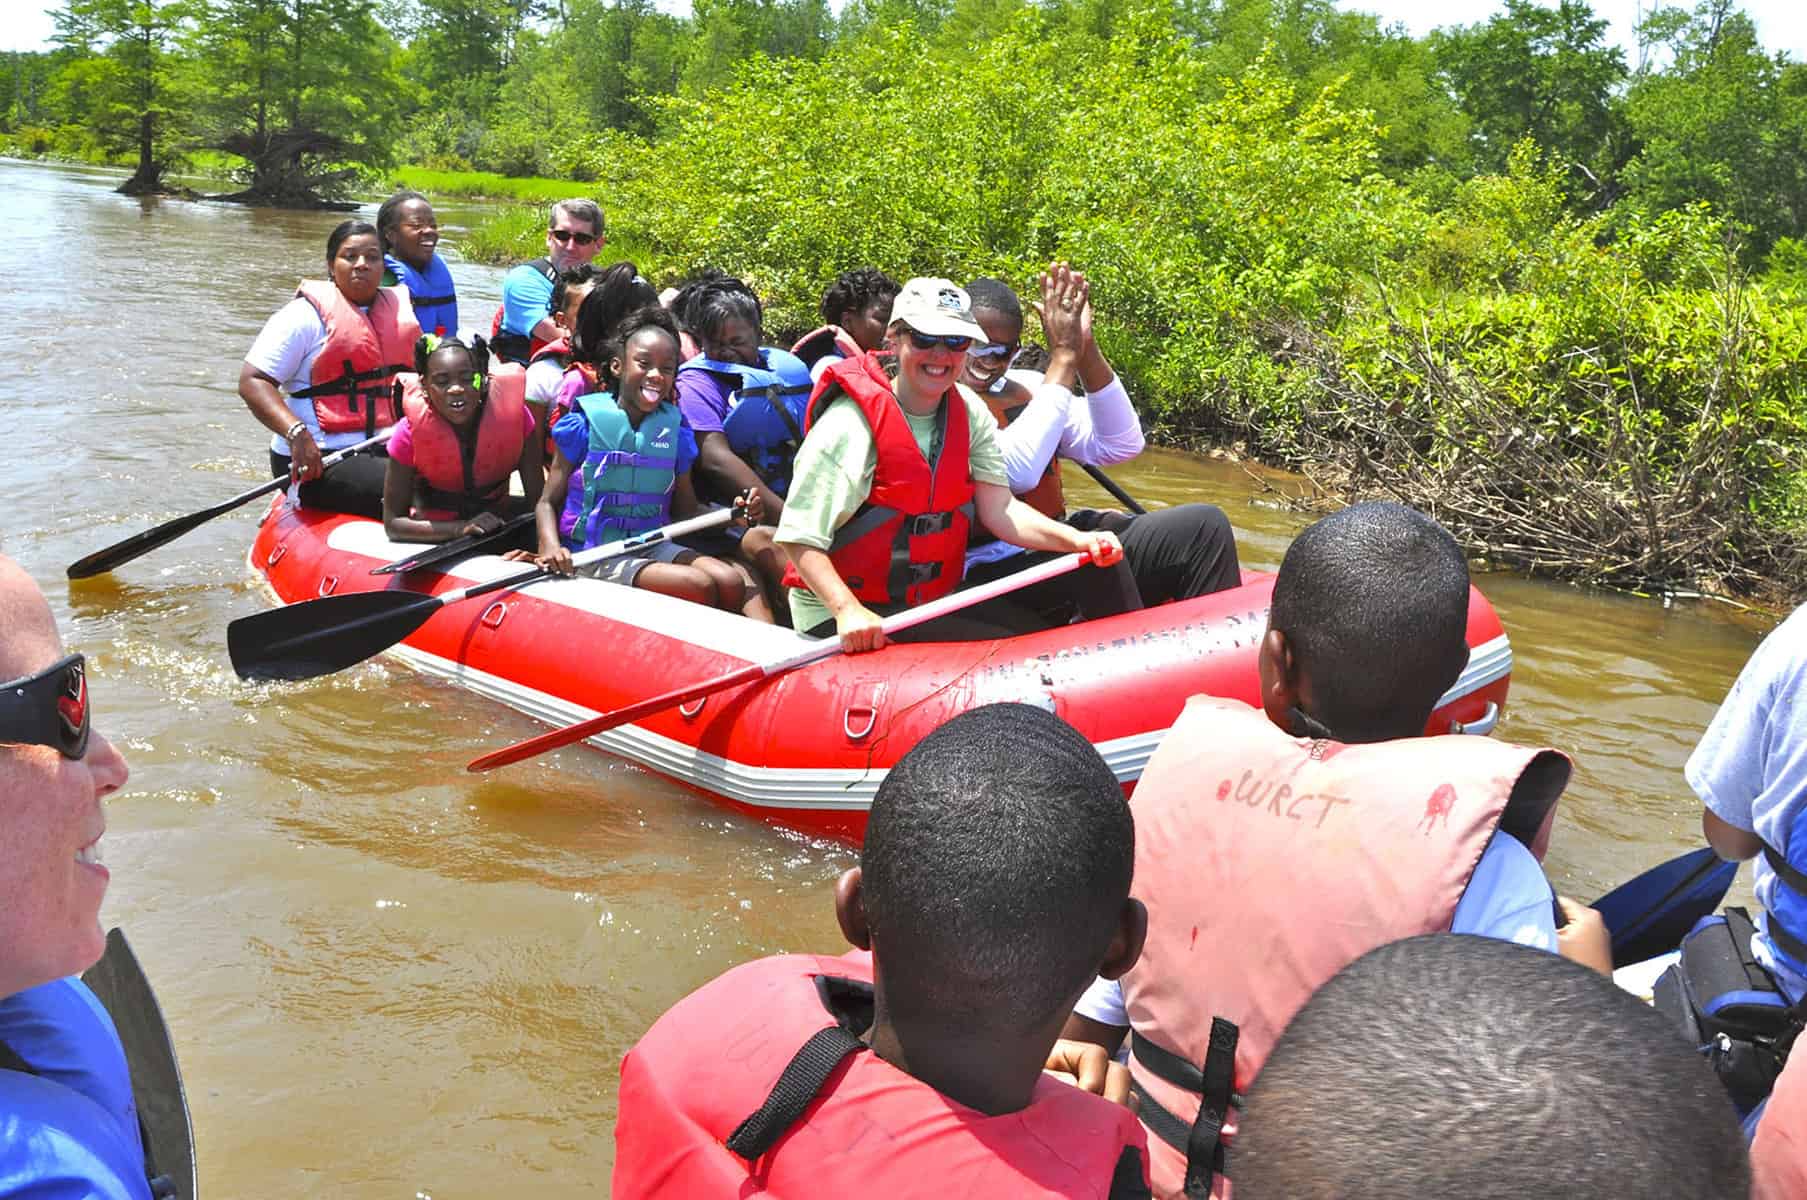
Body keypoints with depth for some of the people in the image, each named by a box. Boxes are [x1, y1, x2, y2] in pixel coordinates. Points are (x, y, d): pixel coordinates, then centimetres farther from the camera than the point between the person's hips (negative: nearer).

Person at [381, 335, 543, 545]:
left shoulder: (512, 415, -21)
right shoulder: (410, 432, -21)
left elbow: (538, 500, -17)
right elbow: (393, 522, -18)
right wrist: (462, 528, -31)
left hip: (496, 525, 2)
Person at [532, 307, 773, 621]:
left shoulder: (674, 430, 10)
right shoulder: (586, 423, -2)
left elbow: (686, 512, 16)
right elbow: (548, 502, -1)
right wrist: (550, 545, -23)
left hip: (653, 548, 5)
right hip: (593, 556, -5)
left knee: (732, 580, -22)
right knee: (699, 586, -25)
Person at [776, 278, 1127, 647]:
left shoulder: (970, 412, 4)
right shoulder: (850, 424, -17)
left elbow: (998, 509, -2)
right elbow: (798, 537, -20)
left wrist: (1076, 540, -19)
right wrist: (848, 610, -35)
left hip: (933, 604, 7)